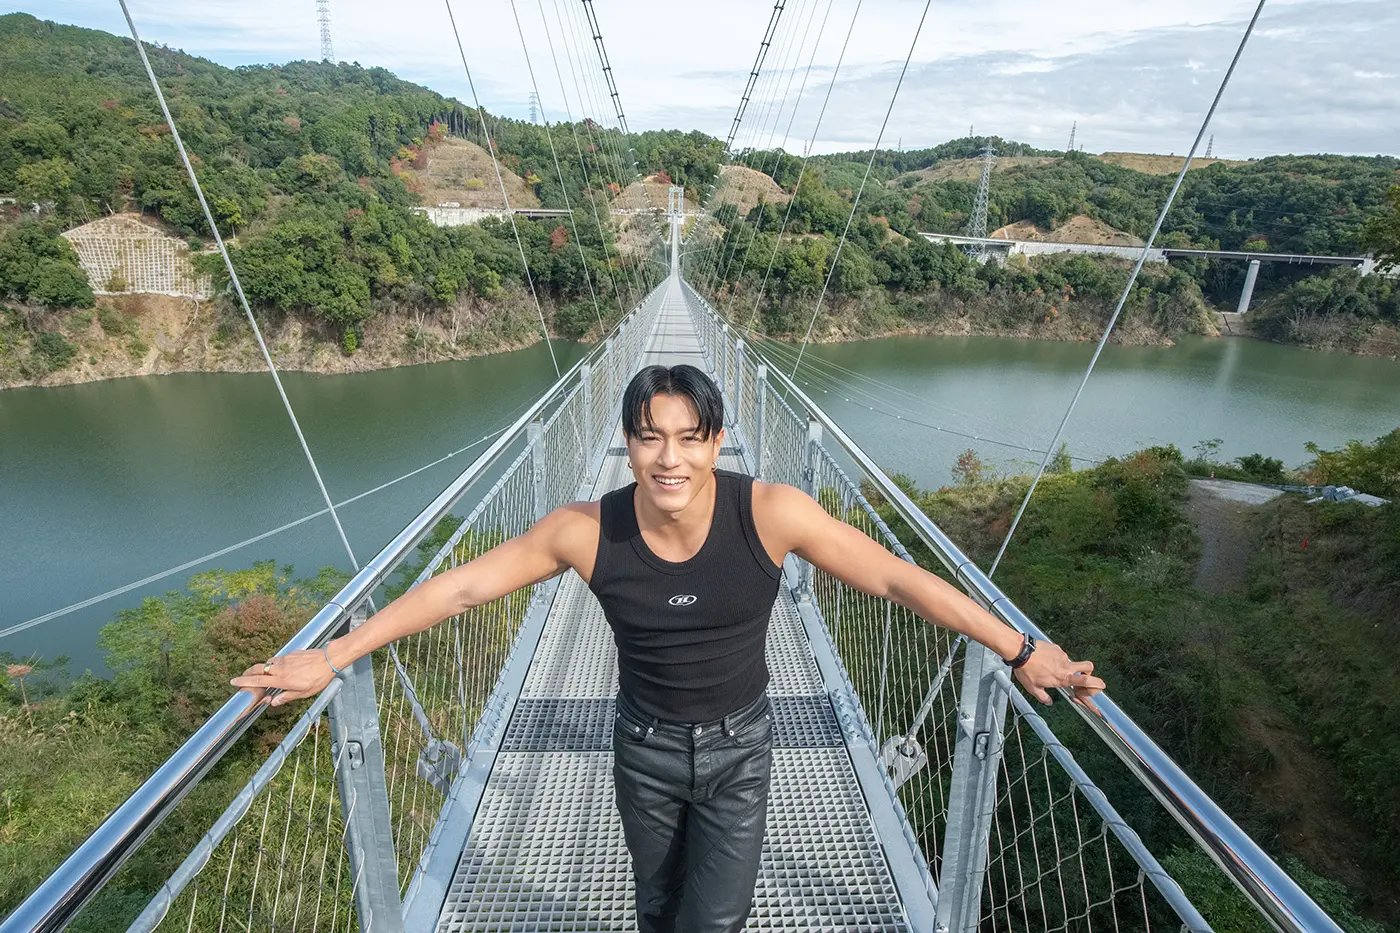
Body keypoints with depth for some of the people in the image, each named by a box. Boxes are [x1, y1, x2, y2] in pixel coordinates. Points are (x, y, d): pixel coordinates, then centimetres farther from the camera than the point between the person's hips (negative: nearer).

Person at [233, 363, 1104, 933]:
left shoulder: (771, 513, -25)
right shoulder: (587, 531, -22)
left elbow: (898, 577, -19)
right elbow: (457, 587, -14)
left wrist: (1021, 649, -17)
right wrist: (330, 658, -11)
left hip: (740, 747, -1)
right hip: (645, 748, 2)